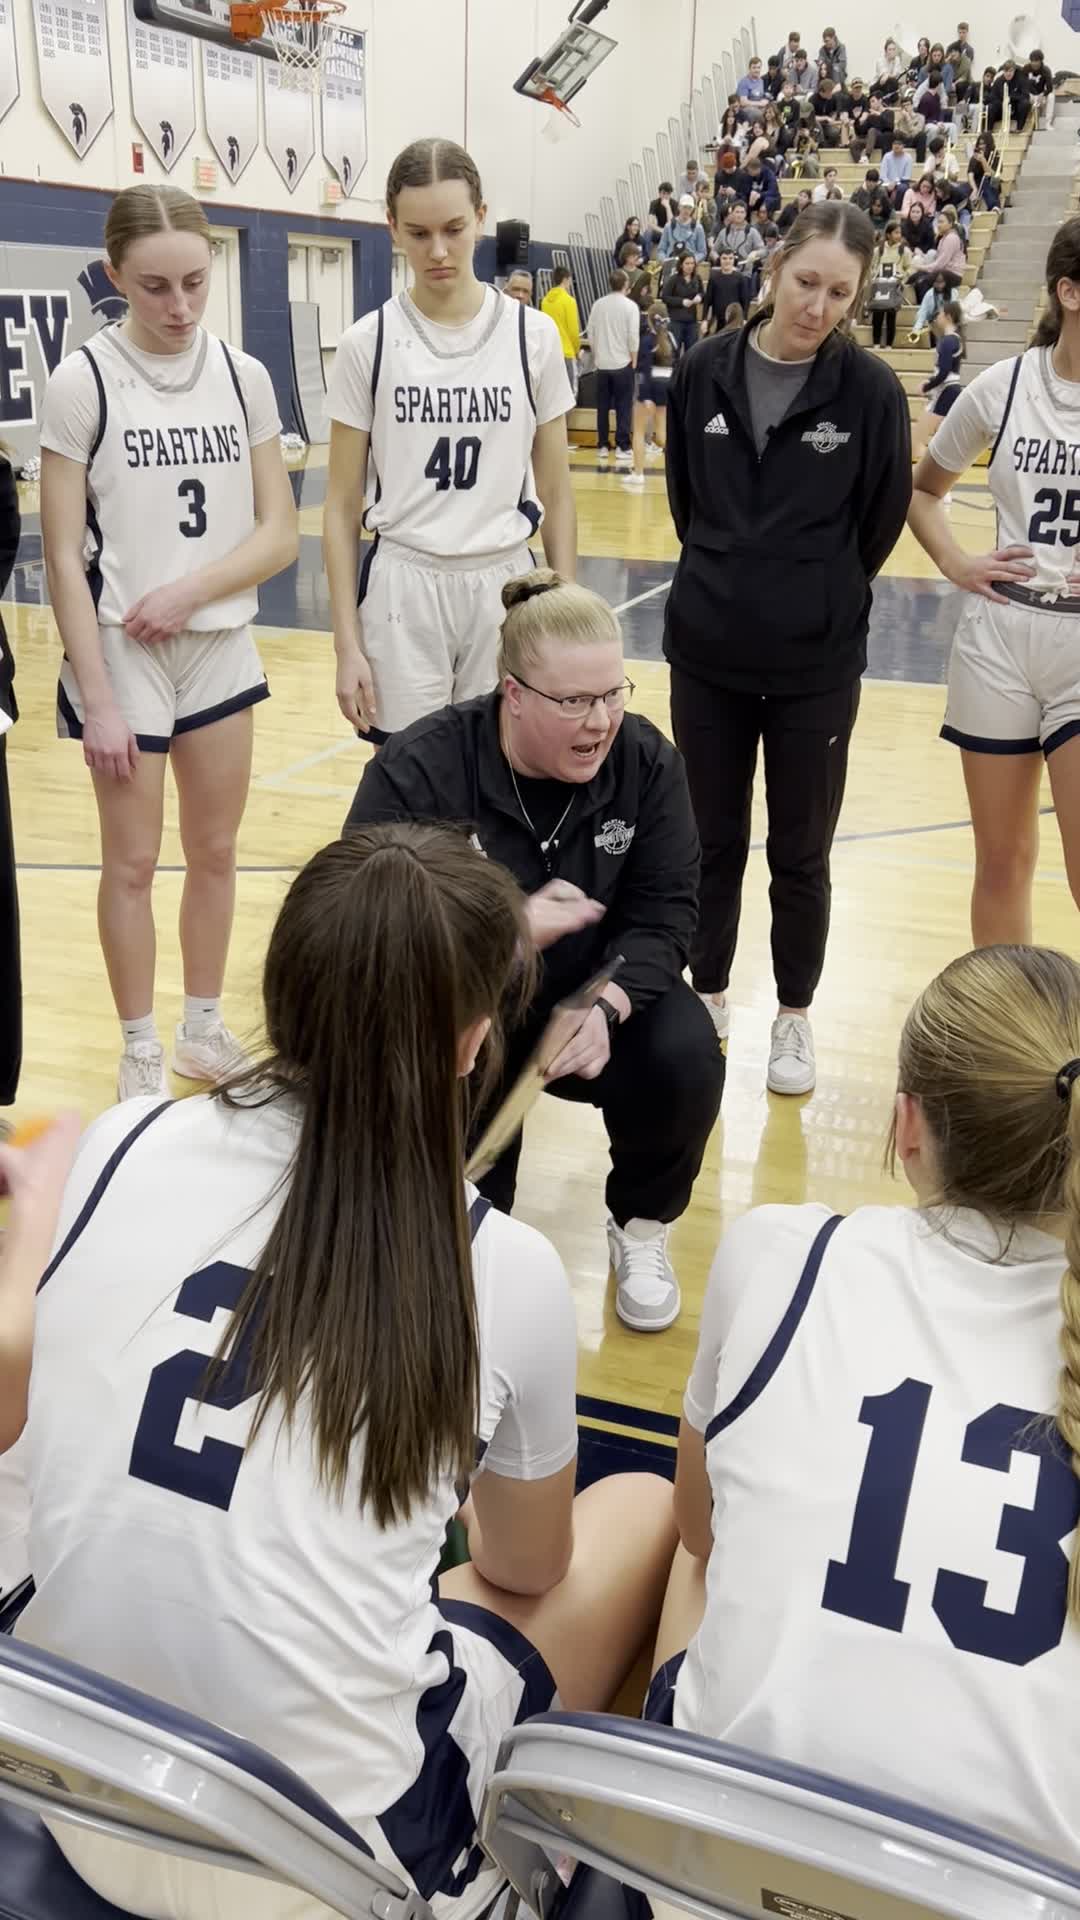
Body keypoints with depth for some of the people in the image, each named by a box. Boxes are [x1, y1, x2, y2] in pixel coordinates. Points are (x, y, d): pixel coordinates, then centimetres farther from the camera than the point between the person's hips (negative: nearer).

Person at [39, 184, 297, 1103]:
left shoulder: (243, 377, 1)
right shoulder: (84, 381, -9)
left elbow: (280, 534, 1)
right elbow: (64, 556, -10)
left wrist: (190, 589, -15)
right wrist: (97, 697, -14)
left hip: (224, 648, 3)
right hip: (124, 652, -3)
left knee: (216, 851, 11)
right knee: (133, 863, 4)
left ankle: (205, 1028, 28)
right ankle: (142, 1052, 20)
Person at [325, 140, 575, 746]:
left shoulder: (534, 335, 2)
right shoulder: (368, 343, -1)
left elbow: (556, 495, 6)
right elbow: (343, 506, 1)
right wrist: (348, 642, -5)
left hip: (505, 587, 1)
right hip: (403, 590, -1)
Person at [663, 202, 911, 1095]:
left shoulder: (871, 390, -9)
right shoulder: (705, 372, -3)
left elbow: (883, 521, 2)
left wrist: (820, 596, 10)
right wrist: (728, 579, 13)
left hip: (818, 663, -2)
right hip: (708, 650, 2)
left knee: (800, 852, 9)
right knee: (712, 841, 13)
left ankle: (795, 1017, 26)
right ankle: (708, 997, 31)